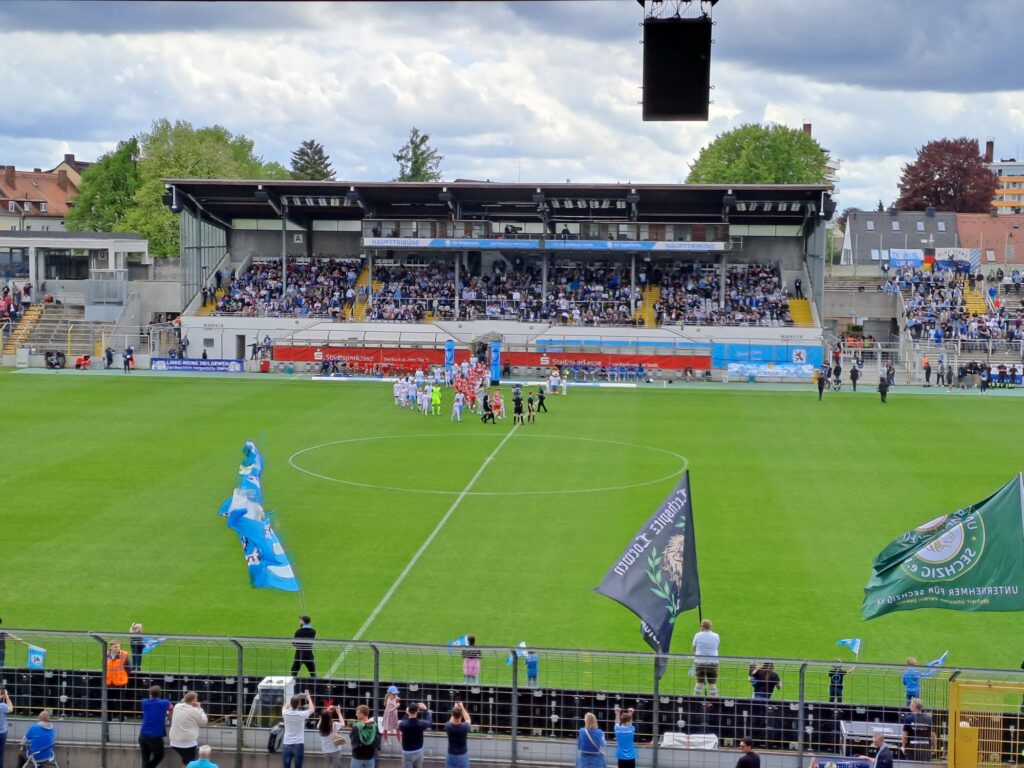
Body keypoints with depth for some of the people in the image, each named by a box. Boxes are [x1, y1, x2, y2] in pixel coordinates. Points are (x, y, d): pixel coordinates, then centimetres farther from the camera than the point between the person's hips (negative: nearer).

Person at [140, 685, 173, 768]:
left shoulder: (145, 702, 6)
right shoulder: (165, 703, 1)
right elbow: (171, 708, 23)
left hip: (143, 735, 3)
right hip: (155, 736, -3)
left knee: (145, 759, 10)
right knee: (159, 756, 16)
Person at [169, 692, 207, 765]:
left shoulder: (177, 706, 4)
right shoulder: (194, 711, -14)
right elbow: (204, 721, -2)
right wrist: (199, 708, 1)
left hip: (175, 741, 6)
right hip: (188, 742, -6)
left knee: (185, 761, 23)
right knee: (189, 763, 4)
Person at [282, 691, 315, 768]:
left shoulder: (285, 713, -5)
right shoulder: (302, 714, -11)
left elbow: (285, 707, 22)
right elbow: (312, 709, 11)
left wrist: (295, 698, 24)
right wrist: (309, 698, 25)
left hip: (286, 745, 2)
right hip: (298, 745, -2)